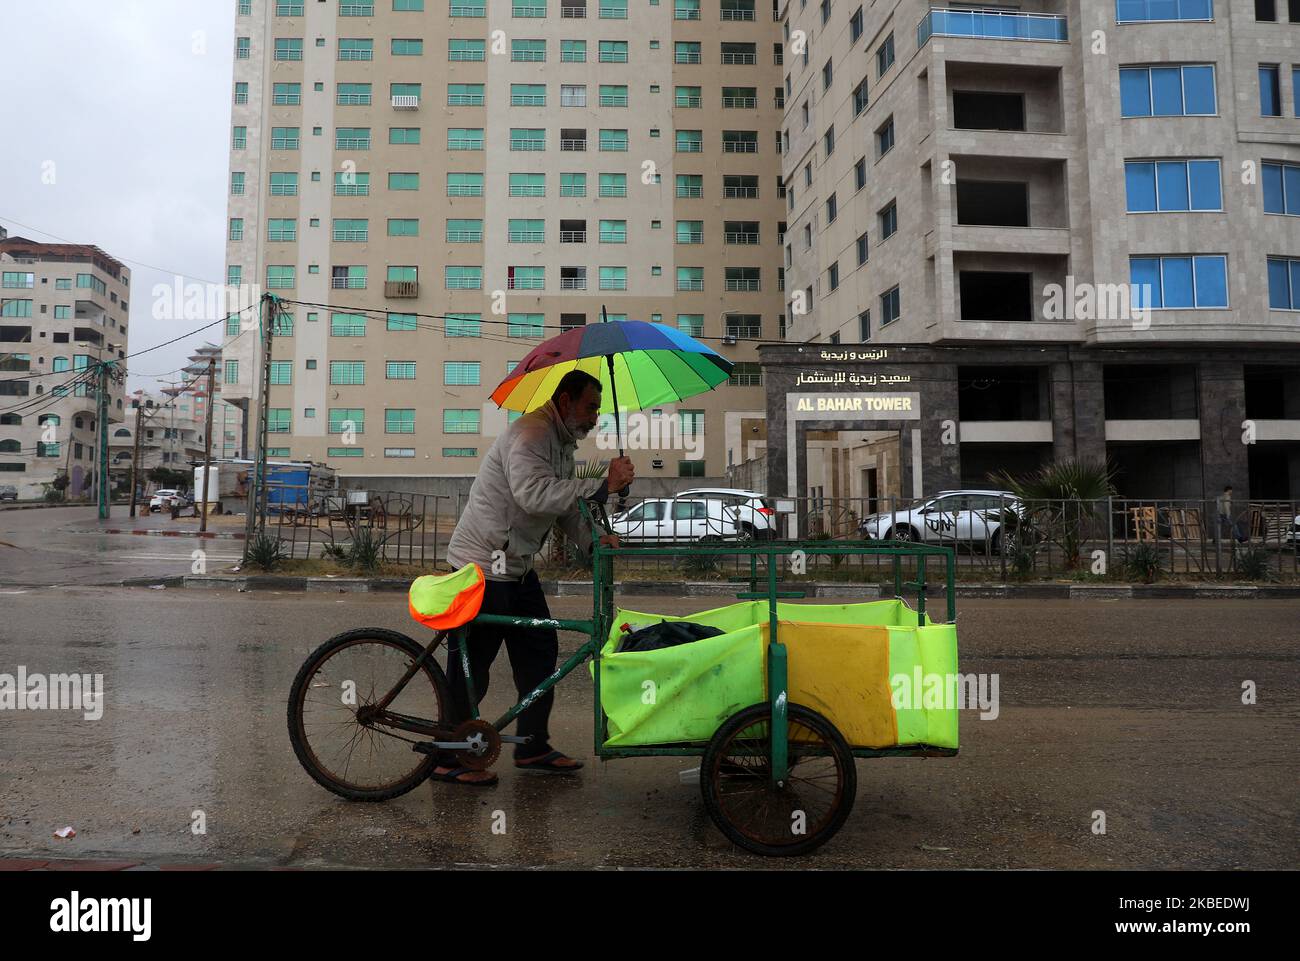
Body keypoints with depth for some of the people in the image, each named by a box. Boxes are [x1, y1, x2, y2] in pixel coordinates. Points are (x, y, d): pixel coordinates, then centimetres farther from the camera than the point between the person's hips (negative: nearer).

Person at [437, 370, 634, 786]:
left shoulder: (561, 443, 13)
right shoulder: (531, 434, -20)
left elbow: (564, 504, 13)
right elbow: (534, 494, -35)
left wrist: (591, 539, -5)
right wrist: (602, 486, -35)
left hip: (517, 567, 10)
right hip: (483, 567, -10)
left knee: (540, 653, 12)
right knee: (471, 666, 0)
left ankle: (533, 747, 25)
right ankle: (449, 759, 15)